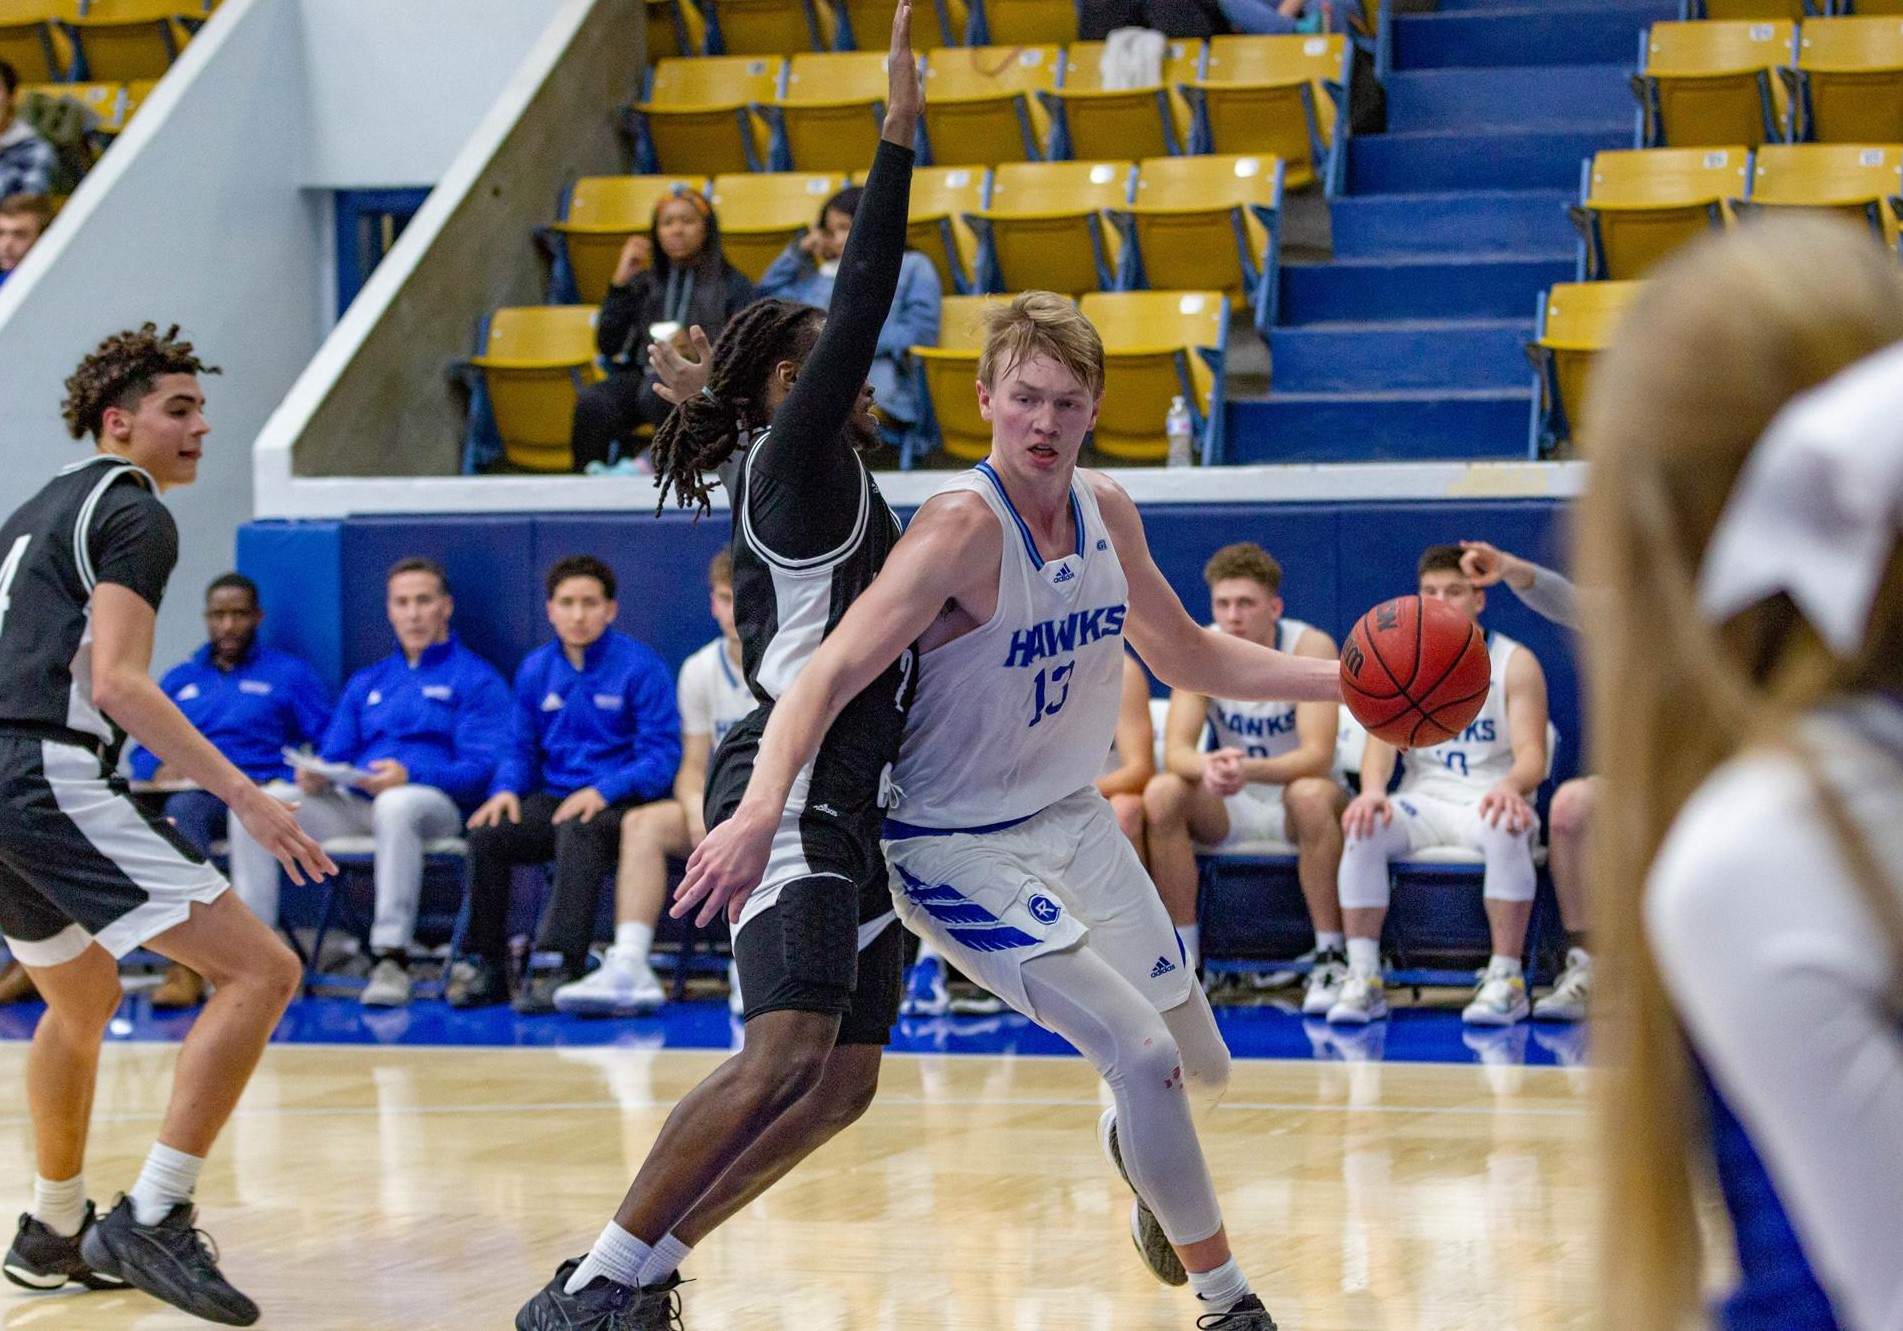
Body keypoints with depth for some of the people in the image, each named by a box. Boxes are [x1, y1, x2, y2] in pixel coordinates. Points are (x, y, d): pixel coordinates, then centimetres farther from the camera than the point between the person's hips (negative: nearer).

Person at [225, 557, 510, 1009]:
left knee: (396, 805, -43)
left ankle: (392, 958, -41)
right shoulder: (366, 683, 26)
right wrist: (316, 777, -4)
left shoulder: (475, 678, 7)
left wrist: (410, 776, -22)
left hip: (437, 805, -6)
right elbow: (334, 754, 22)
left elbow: (482, 768, -6)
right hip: (354, 803, 6)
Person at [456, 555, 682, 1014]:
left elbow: (661, 757, -9)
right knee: (486, 834, -23)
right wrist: (506, 789, -5)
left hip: (618, 804, -5)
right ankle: (486, 966, -15)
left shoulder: (640, 666, -5)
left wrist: (601, 792, -24)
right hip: (553, 800, 5)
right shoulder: (535, 670, 12)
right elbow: (522, 751, 18)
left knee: (578, 832, -38)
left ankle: (565, 967, -43)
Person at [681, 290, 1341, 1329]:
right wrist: (761, 809, -51)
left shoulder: (1106, 510, -3)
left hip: (1072, 817, 7)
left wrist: (1345, 681, 4)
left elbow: (1189, 660, 13)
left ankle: (1133, 1142, 53)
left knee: (1201, 1071, 16)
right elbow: (830, 674, -34)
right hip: (960, 849, -7)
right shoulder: (964, 528, -26)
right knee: (1144, 1056, -19)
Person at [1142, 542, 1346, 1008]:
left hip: (1295, 799, -3)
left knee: (1311, 794, -37)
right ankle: (1180, 957, -18)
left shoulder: (1311, 647, -19)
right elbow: (1176, 750, -19)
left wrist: (1249, 769, -48)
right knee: (1162, 792, -26)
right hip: (1230, 810, 3)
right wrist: (1207, 768, -45)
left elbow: (1318, 755, -29)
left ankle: (1330, 957, -27)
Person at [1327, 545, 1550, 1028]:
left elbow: (1532, 753, -12)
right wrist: (1373, 790, -28)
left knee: (1506, 829, -37)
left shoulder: (1515, 664, -2)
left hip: (1487, 800, -3)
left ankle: (1506, 978, -29)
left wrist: (1511, 785, -37)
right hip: (1422, 801, 3)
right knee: (1365, 826, -28)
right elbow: (1382, 736, -4)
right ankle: (1363, 978, -25)